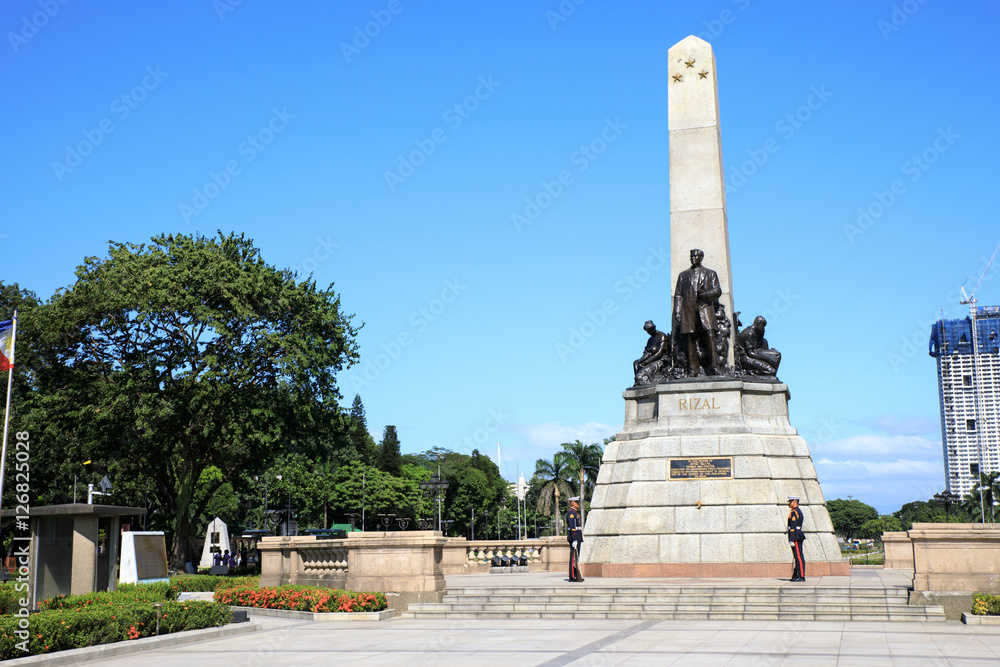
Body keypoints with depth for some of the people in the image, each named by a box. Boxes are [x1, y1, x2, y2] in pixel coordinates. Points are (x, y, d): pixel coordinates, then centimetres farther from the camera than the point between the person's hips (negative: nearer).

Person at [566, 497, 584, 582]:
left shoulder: (575, 513, 20)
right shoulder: (571, 513, -13)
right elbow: (572, 527, -20)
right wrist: (574, 540, -24)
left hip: (577, 538, 10)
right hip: (574, 538, -10)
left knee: (576, 557, 11)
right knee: (573, 557, -9)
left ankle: (576, 576, 14)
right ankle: (572, 577, -8)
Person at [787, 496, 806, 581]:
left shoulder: (794, 512, -13)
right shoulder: (799, 511, 19)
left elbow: (793, 527, -18)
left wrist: (791, 540, -20)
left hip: (795, 536, -10)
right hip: (799, 536, 10)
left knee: (798, 557, -10)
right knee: (798, 556, 10)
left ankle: (801, 576, -11)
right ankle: (796, 576, 14)